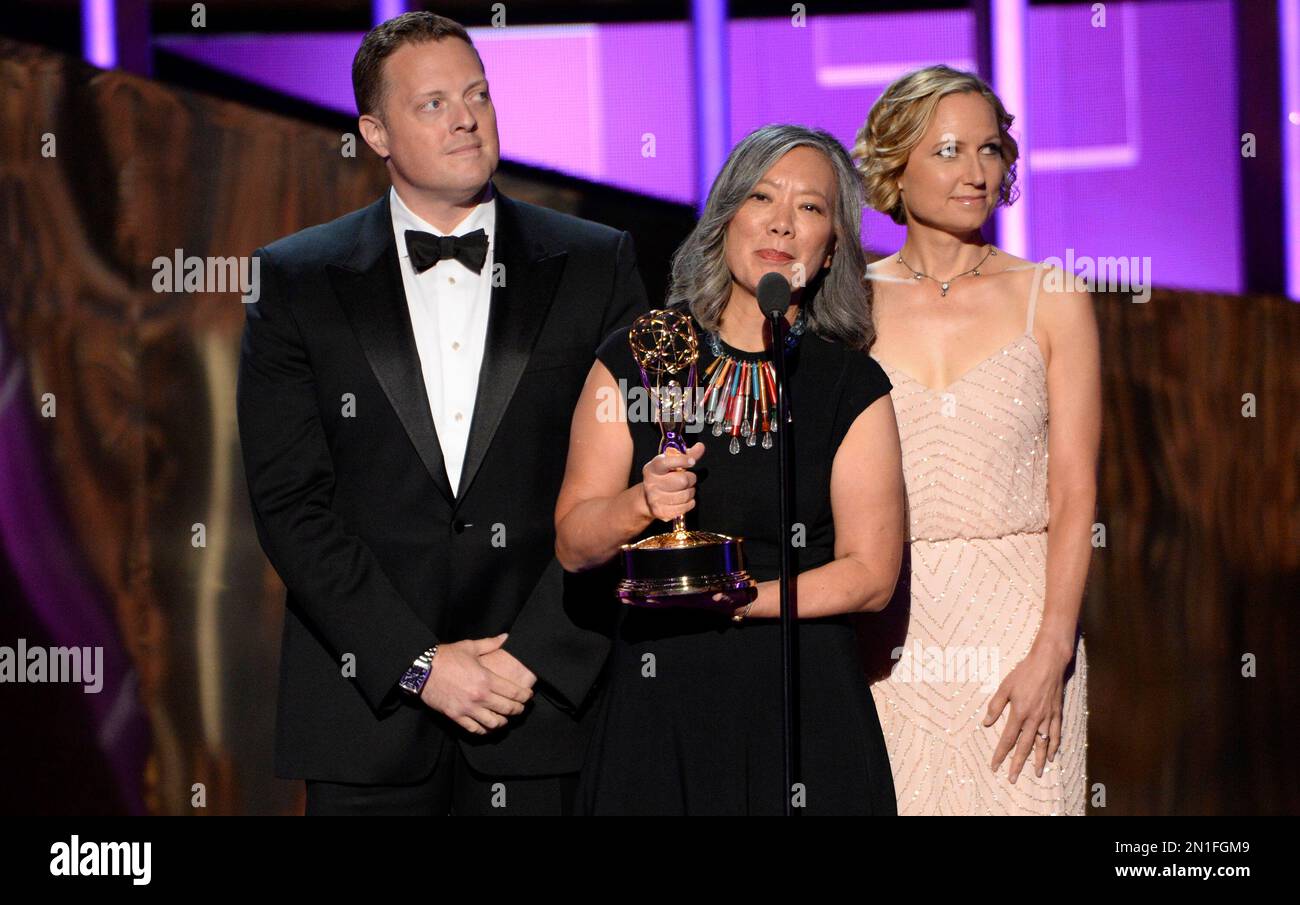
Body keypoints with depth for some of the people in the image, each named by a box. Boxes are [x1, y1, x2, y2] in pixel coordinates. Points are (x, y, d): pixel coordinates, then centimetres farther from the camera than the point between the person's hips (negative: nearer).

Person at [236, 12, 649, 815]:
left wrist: (537, 656, -9)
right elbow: (290, 502, -2)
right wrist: (418, 662, -10)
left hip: (548, 697, 0)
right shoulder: (298, 281, 4)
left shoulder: (597, 264, 5)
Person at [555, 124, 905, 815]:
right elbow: (572, 545, 3)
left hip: (803, 700, 0)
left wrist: (740, 598, -15)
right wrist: (642, 504, -17)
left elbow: (870, 575, -2)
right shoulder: (634, 359, 3)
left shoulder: (853, 387, 1)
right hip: (654, 700, 1)